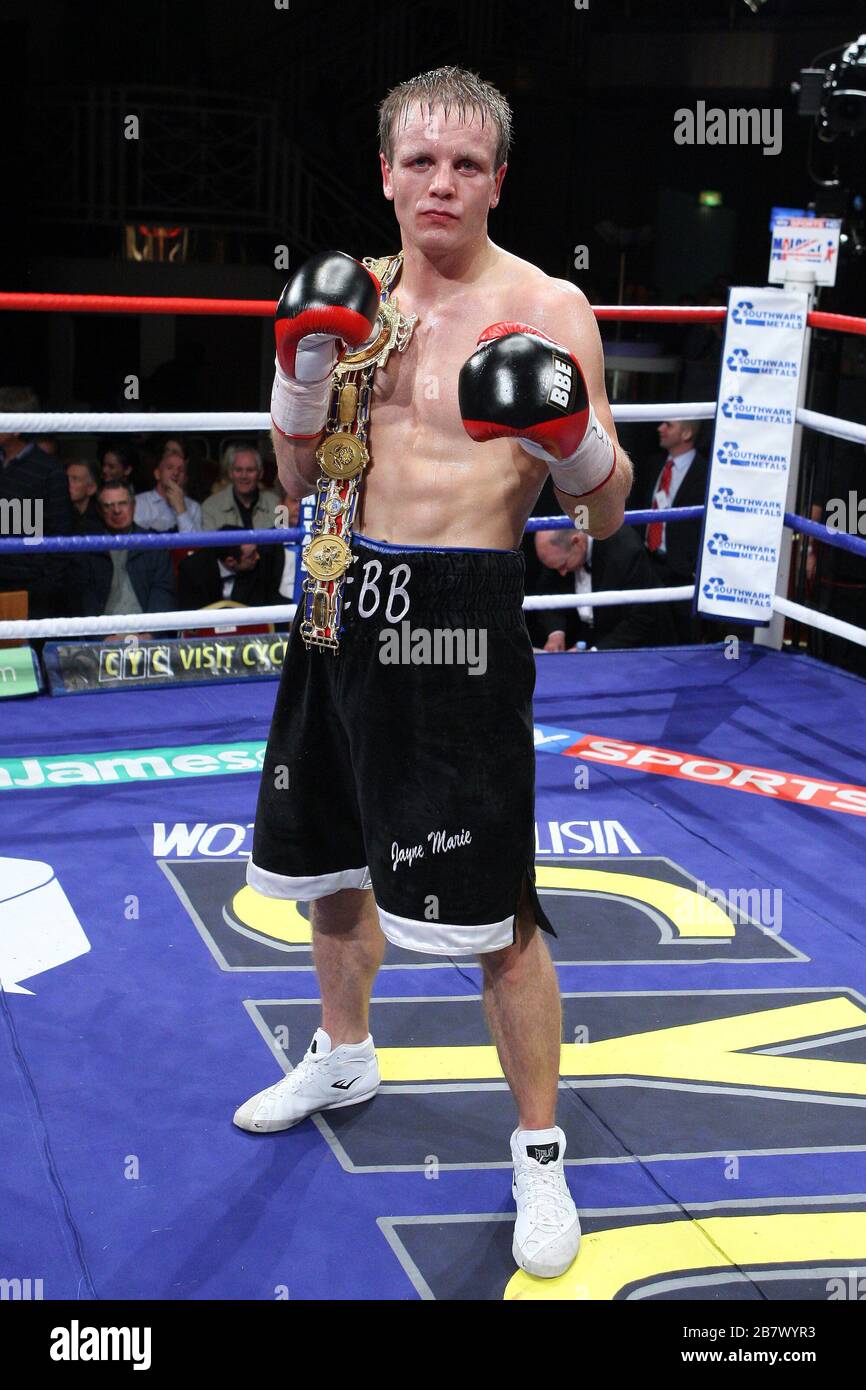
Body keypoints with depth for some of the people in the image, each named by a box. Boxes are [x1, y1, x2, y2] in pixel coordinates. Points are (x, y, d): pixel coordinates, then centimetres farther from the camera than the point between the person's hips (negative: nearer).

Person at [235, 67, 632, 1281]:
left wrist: (571, 445, -29)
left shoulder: (546, 308, -10)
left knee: (493, 914, -5)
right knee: (329, 853, 22)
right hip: (344, 600, 7)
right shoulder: (361, 291, 7)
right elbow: (302, 477, 11)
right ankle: (345, 1058, 47)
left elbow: (608, 515, -8)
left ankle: (541, 1155, 15)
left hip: (457, 614, -6)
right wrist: (303, 365, -5)